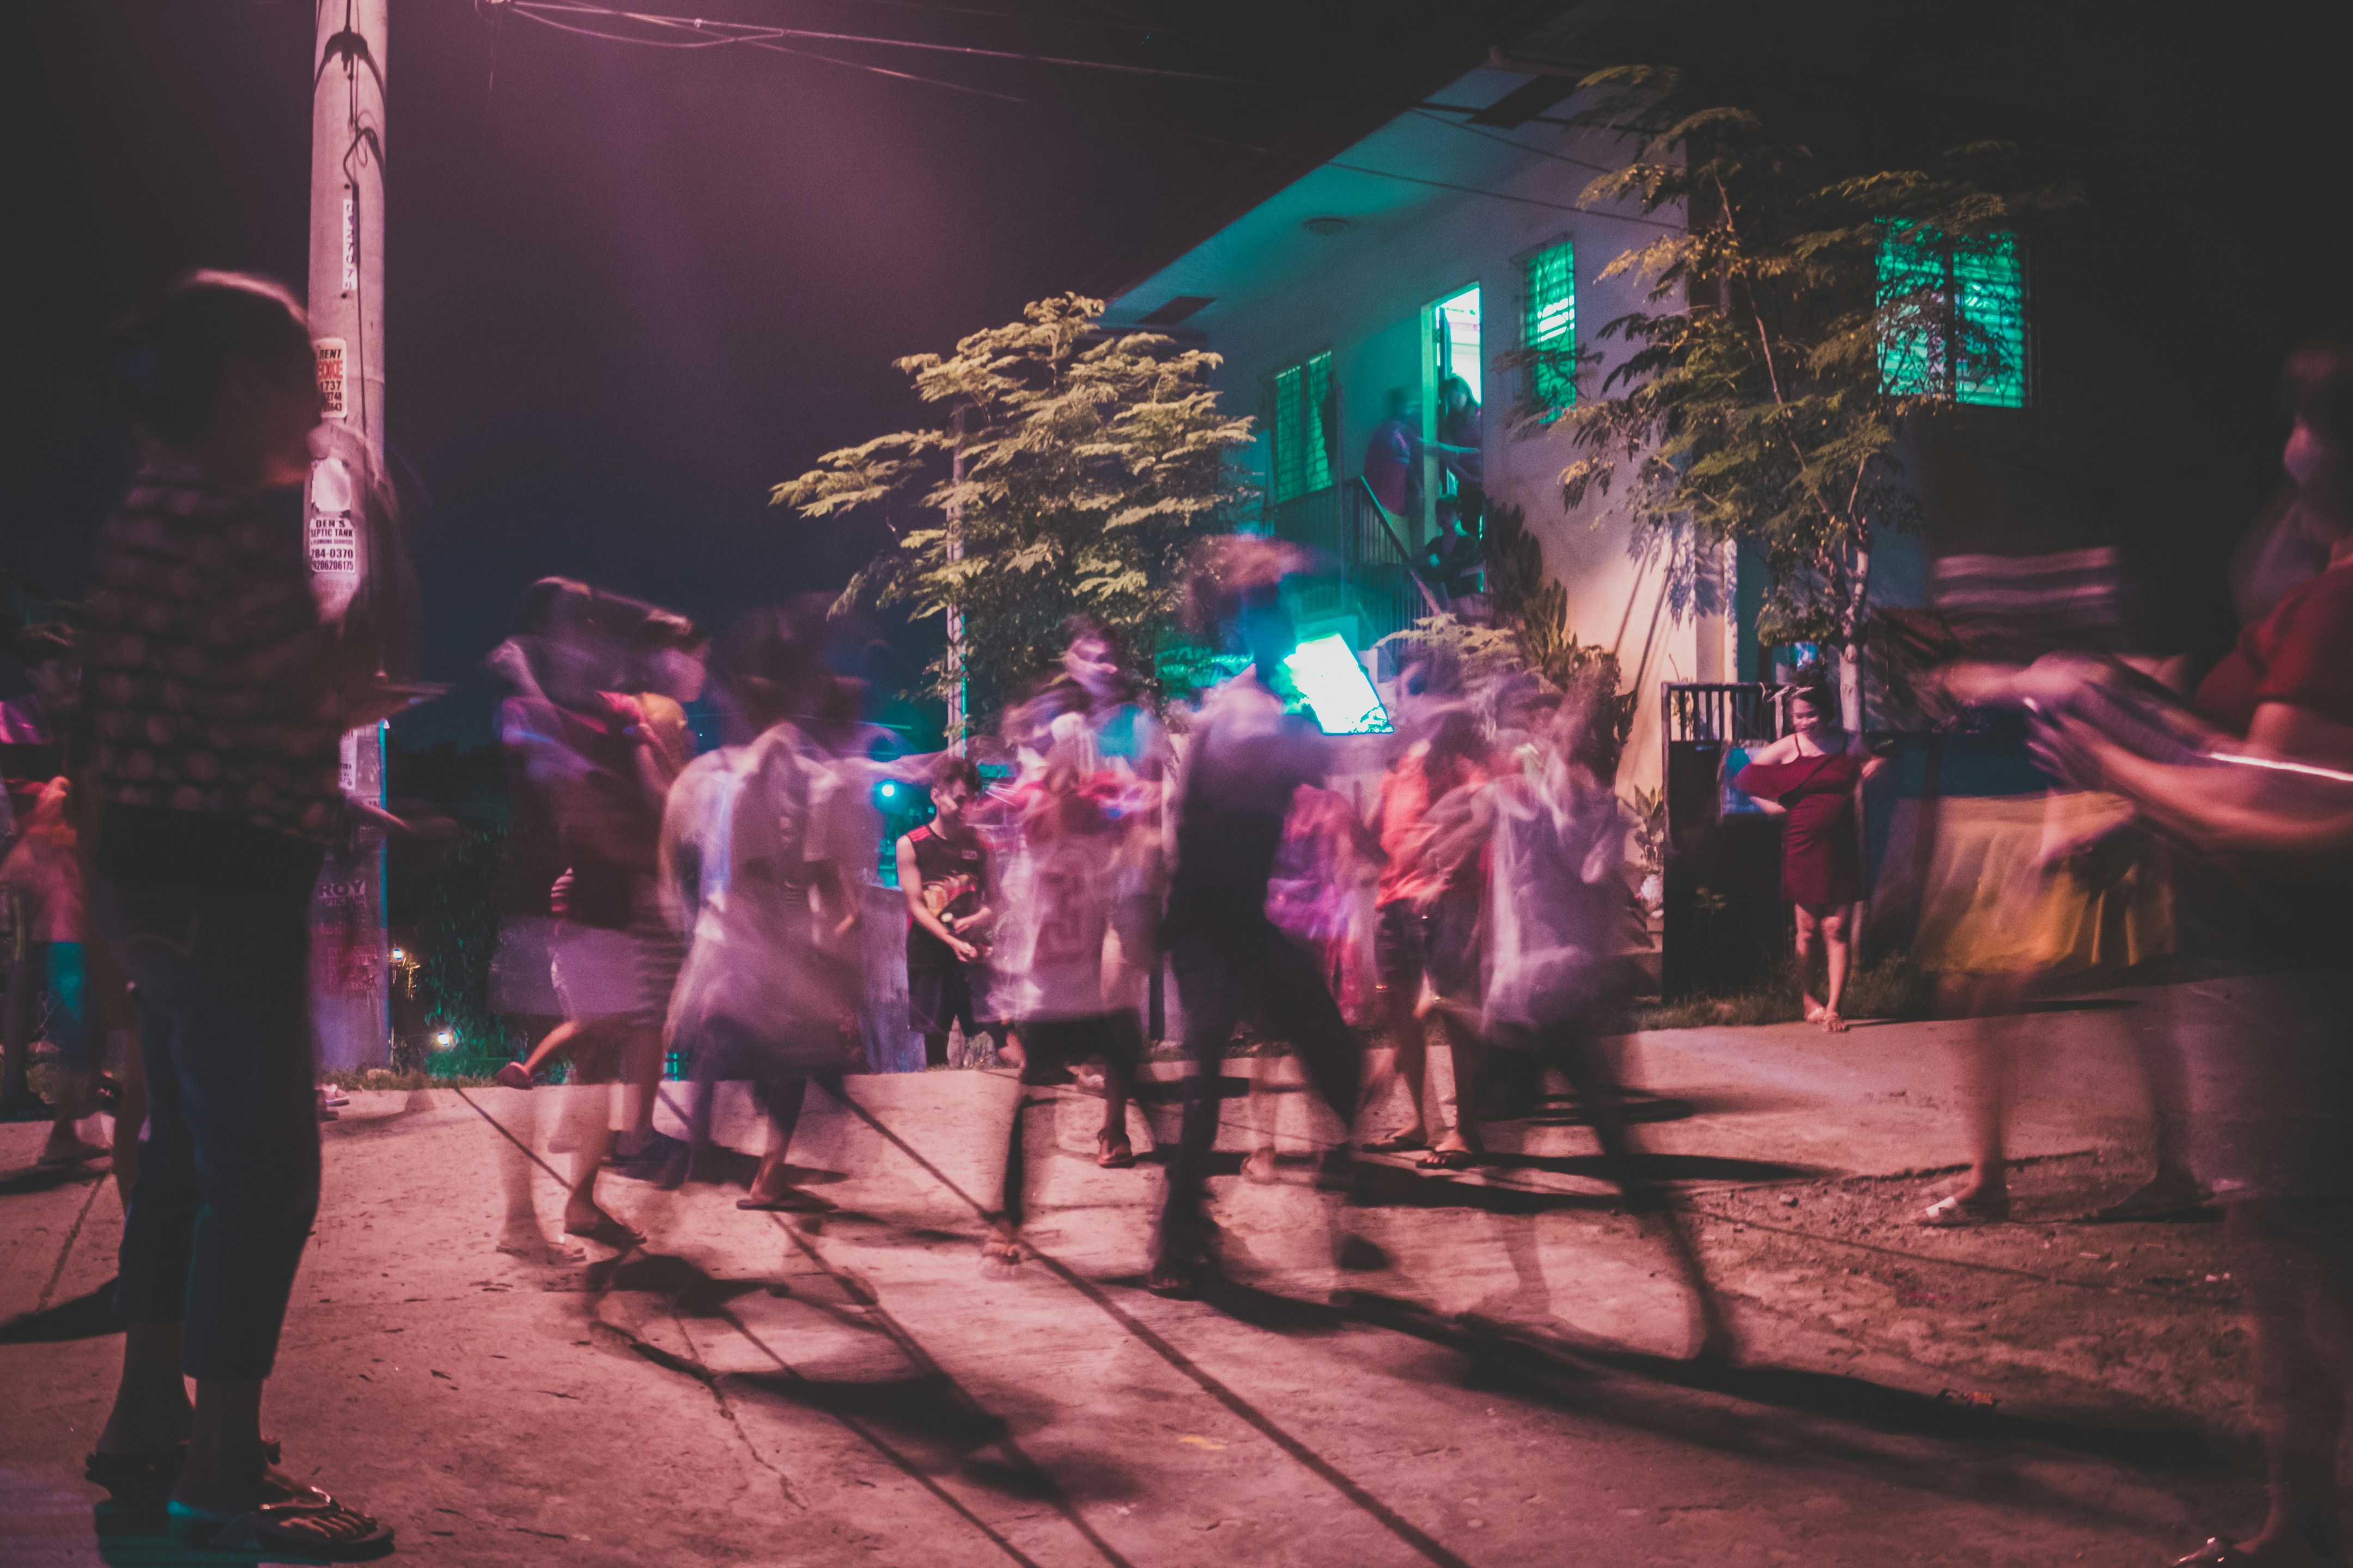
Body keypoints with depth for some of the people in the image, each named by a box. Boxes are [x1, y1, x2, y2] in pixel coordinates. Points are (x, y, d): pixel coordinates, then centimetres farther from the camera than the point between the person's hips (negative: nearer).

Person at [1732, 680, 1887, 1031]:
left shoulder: (1850, 743, 3)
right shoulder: (1787, 748, -1)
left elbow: (1874, 767, 20)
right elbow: (1743, 779, 6)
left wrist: (1877, 765, -3)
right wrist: (1772, 805, -4)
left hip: (1841, 848, 1)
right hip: (1803, 848, -1)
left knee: (1838, 930, -3)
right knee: (1808, 930, 6)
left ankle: (1833, 1009, -1)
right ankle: (1809, 1001, 22)